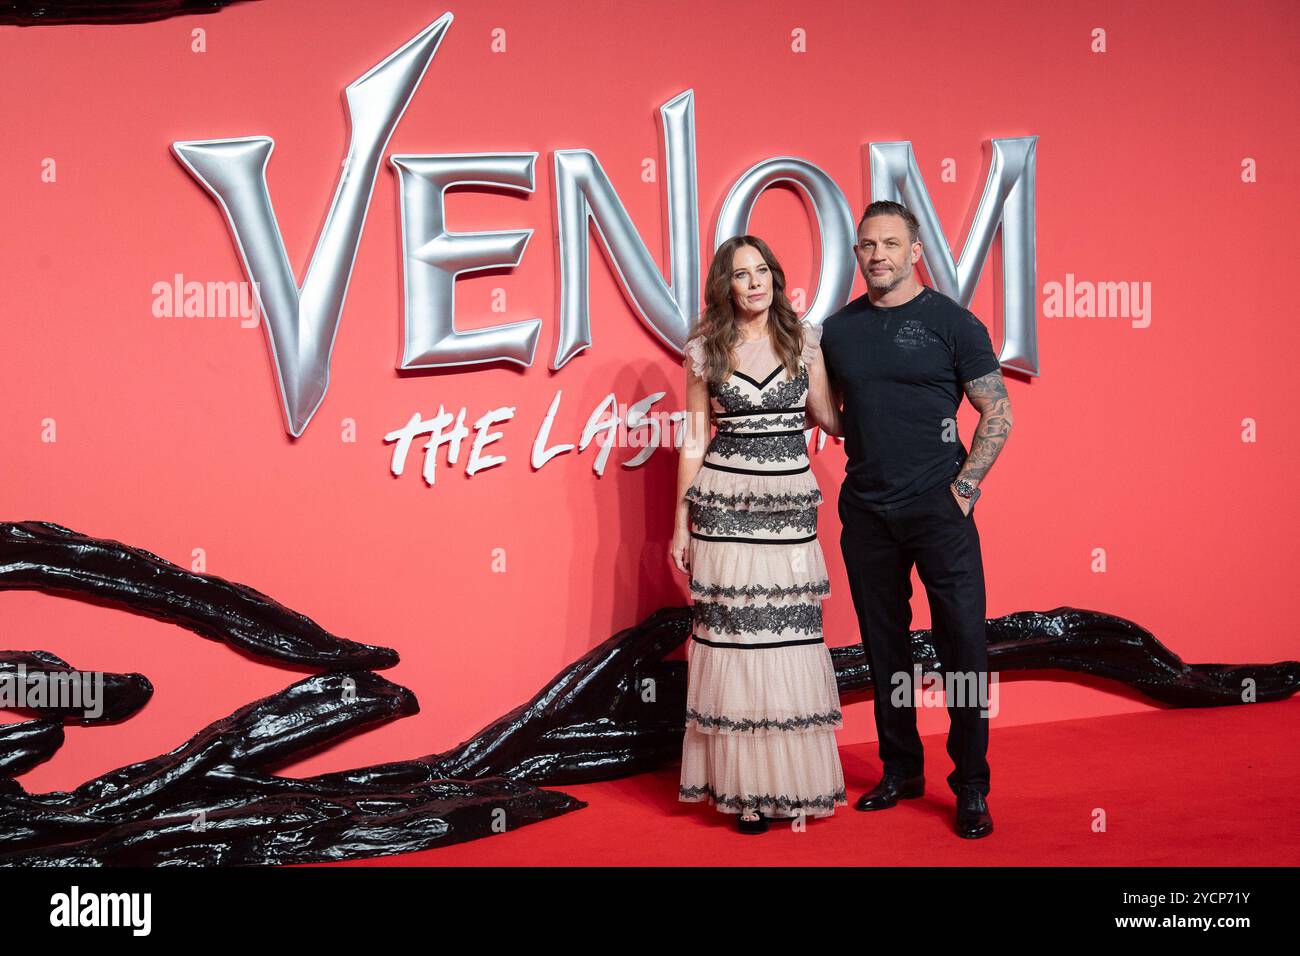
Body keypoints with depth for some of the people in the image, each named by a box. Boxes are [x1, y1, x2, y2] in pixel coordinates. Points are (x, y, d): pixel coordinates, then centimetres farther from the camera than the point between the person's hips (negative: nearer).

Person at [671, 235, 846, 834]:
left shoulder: (803, 339, 6)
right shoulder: (705, 349, 3)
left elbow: (827, 417, 12)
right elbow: (693, 439, 6)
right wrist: (681, 522, 5)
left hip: (789, 506, 1)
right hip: (724, 507, -1)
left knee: (790, 637, 1)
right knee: (732, 635, 0)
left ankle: (792, 780, 14)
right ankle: (743, 785, 10)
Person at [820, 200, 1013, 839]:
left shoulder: (952, 323, -2)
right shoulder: (837, 330, 9)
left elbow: (997, 414, -1)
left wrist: (963, 487, -8)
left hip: (938, 506, -4)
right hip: (865, 511, 4)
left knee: (962, 641, -5)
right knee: (884, 643, 10)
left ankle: (971, 787, 5)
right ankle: (901, 771, 23)